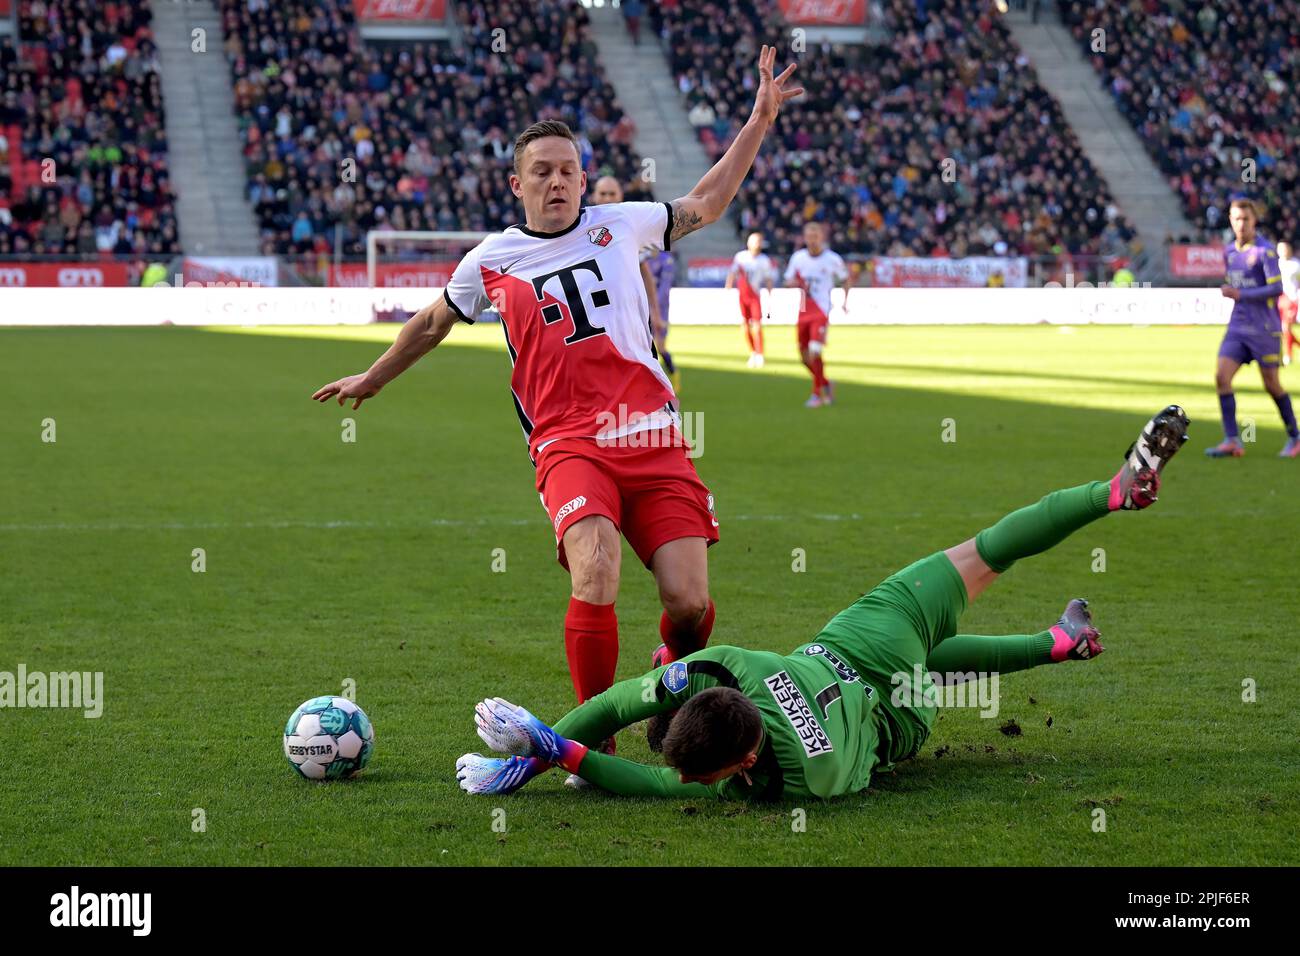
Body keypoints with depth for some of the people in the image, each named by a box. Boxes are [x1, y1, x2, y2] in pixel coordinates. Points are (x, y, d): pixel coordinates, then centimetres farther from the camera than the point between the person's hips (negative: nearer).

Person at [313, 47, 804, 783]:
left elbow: (705, 205, 28)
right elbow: (434, 323, 29)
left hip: (654, 438, 2)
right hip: (568, 444, -2)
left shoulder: (620, 224, 12)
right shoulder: (491, 261, 10)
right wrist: (371, 380, 41)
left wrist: (759, 123, 24)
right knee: (596, 582, -27)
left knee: (690, 604, -9)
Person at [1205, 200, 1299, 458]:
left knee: (1272, 384, 2)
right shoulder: (1229, 251, 11)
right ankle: (1232, 441, -10)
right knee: (1222, 376, -10)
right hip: (1238, 327, 6)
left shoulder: (1265, 251, -11)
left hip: (1264, 328, -6)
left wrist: (1240, 294, -21)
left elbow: (1277, 288, -19)